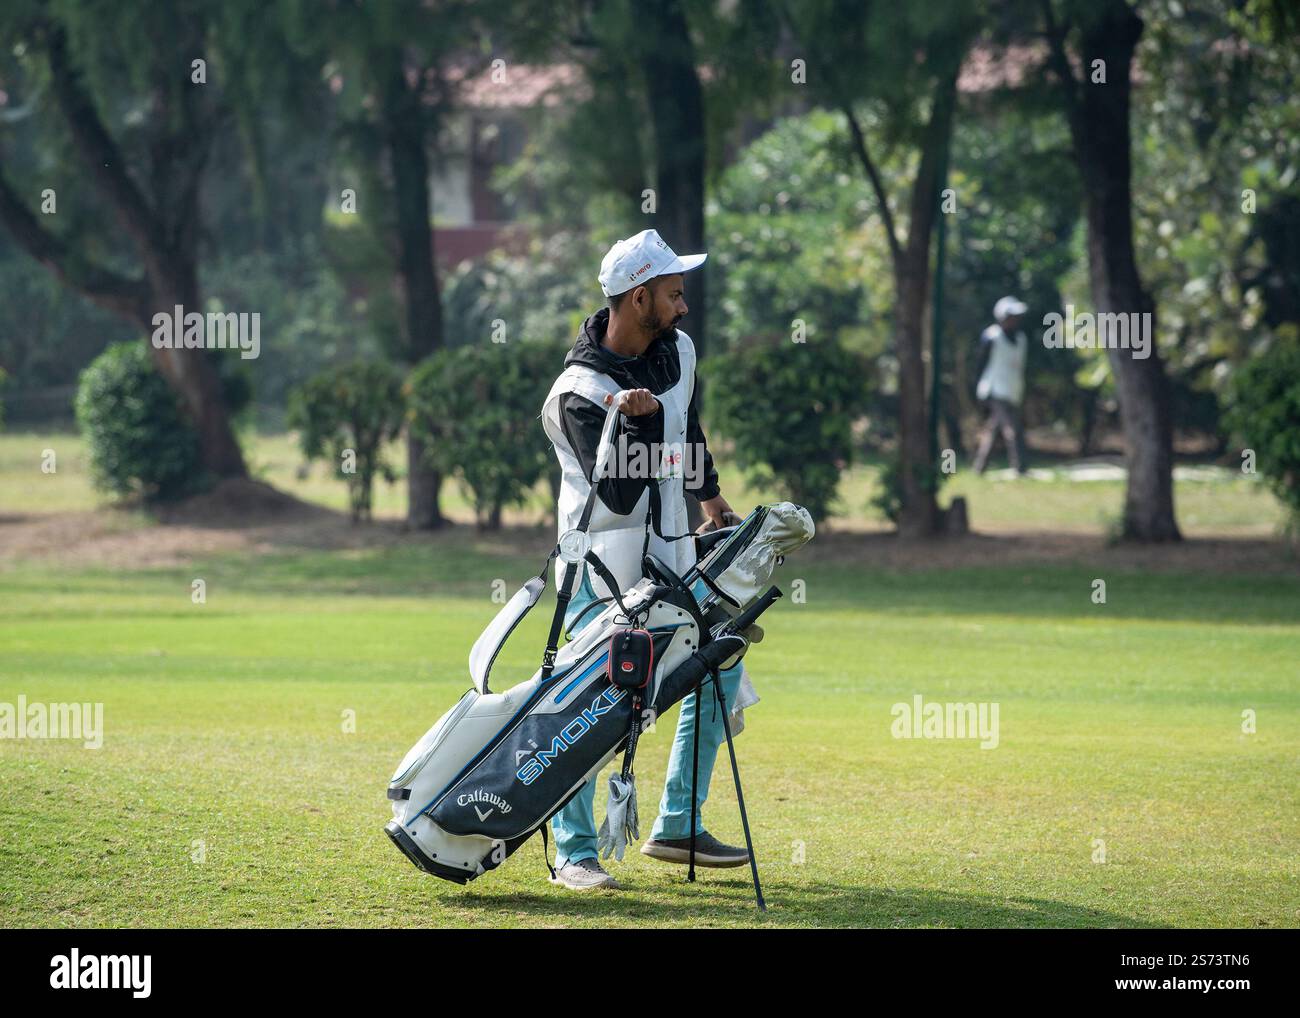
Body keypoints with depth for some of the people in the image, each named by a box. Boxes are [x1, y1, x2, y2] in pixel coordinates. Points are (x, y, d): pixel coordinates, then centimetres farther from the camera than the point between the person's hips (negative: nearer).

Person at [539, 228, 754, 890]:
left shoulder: (677, 352, 4)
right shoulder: (580, 389, -19)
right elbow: (619, 496, -26)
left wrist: (712, 503, 35)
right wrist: (638, 421, -37)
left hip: (671, 556, 8)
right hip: (602, 567, -8)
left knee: (722, 664, 8)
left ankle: (676, 828, 16)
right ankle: (574, 851, 1)